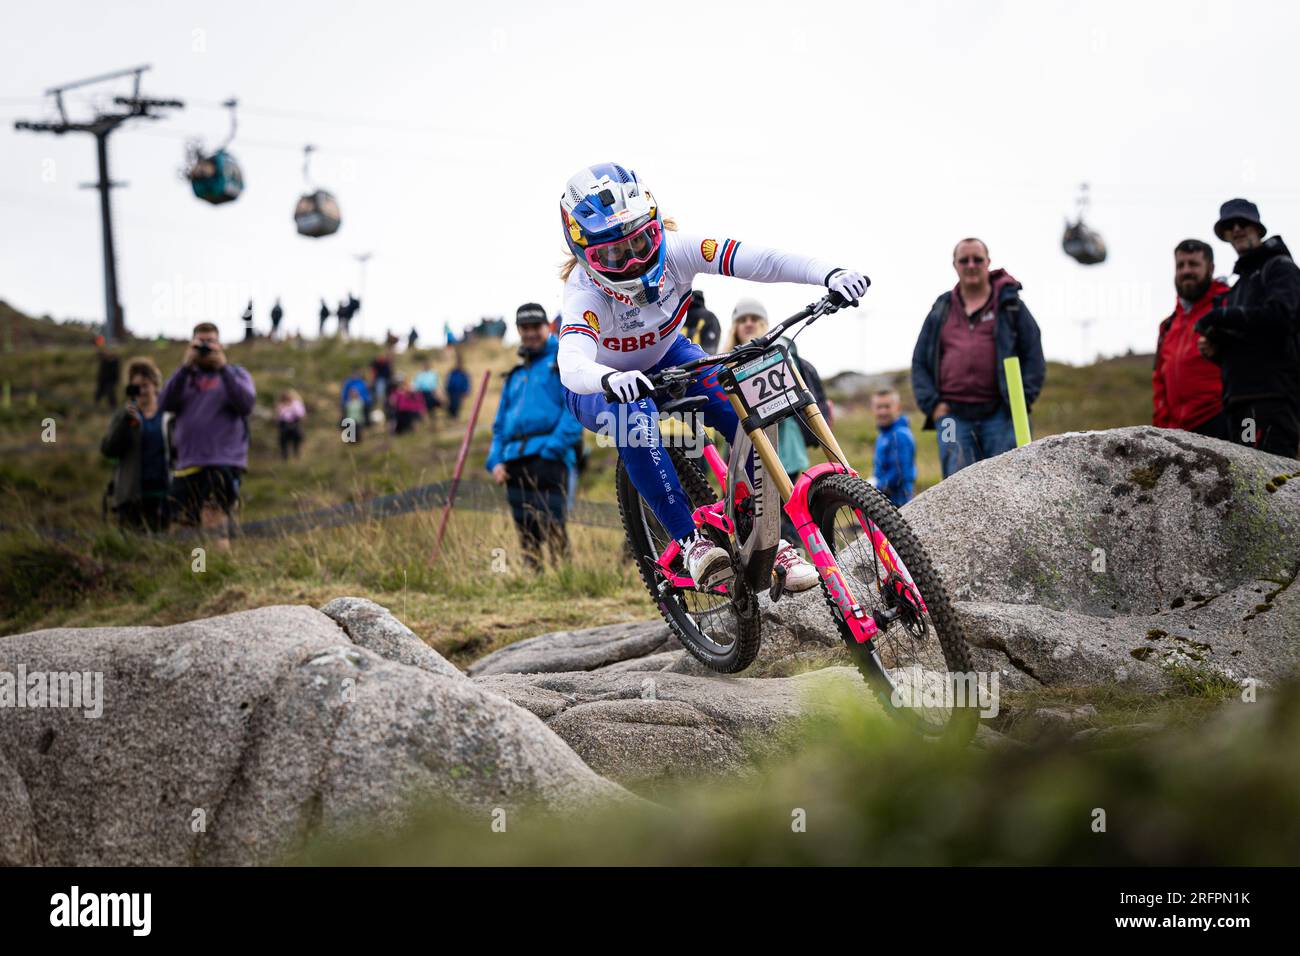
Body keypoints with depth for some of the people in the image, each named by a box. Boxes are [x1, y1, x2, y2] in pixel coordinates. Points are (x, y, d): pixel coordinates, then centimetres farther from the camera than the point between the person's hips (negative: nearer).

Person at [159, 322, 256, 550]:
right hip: (188, 464, 4)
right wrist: (186, 367, -11)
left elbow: (246, 404, -11)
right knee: (187, 523, 6)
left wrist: (222, 368, -14)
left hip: (225, 463, -4)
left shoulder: (236, 374, 8)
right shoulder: (185, 377, 14)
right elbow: (166, 404, -4)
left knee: (213, 522, -19)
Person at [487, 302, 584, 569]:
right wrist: (495, 460, 10)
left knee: (551, 525, -19)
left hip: (548, 456, -6)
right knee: (526, 532, 3)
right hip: (514, 460, 6)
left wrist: (555, 447, -16)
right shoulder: (515, 376, 26)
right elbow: (500, 423, 27)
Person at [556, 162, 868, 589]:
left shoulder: (673, 252, -29)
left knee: (742, 411, -23)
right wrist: (611, 380, -76)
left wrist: (828, 273, -55)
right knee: (636, 418, -38)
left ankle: (773, 541, -12)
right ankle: (691, 542, -30)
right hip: (600, 385, -3)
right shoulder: (585, 292, -35)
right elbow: (571, 365, -54)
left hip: (666, 356, 3)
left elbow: (757, 260, -40)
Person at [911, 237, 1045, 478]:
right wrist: (932, 404, 2)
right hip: (953, 415, 2)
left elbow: (1033, 356, 7)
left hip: (1001, 415, -2)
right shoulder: (941, 311, 16)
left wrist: (1022, 400, -5)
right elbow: (920, 362, 16)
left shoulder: (1010, 305, 10)